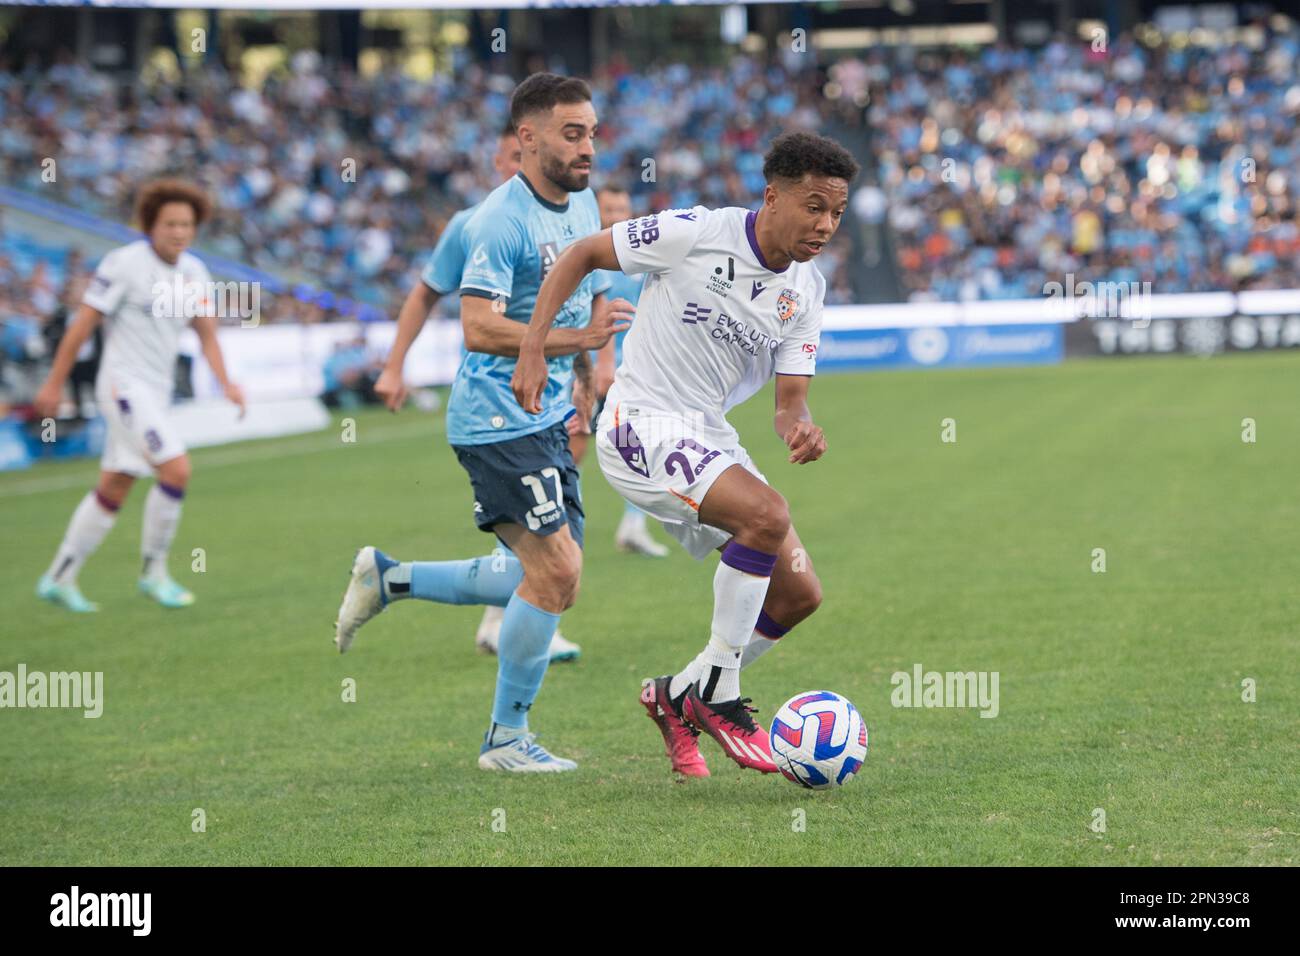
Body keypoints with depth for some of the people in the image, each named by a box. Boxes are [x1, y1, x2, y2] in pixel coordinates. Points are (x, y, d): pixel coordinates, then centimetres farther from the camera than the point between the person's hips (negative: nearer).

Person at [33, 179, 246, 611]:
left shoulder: (194, 271, 7)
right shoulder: (124, 263, -13)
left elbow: (206, 332, 12)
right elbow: (83, 324, -10)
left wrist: (226, 382, -4)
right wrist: (54, 383, -7)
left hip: (156, 391, 8)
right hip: (124, 384, -8)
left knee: (113, 489, 11)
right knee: (176, 469, -19)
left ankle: (59, 578, 20)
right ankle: (153, 572, -4)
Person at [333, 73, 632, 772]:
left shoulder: (582, 204, 10)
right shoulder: (502, 220, -18)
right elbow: (479, 328, -25)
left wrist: (584, 378, 20)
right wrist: (574, 337, -31)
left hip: (548, 419, 9)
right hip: (500, 420, -9)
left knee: (549, 576, 12)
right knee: (556, 574, -12)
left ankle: (389, 579, 23)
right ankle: (507, 739, 1)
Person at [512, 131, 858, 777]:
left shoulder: (805, 291, 3)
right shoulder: (695, 235, -15)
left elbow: (790, 398, 4)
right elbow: (581, 254, -5)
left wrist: (800, 428, -21)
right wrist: (532, 348, -12)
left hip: (708, 438, 8)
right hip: (641, 426, -8)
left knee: (799, 593, 2)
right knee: (768, 514, -30)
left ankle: (678, 695, 19)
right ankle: (718, 698, -17)